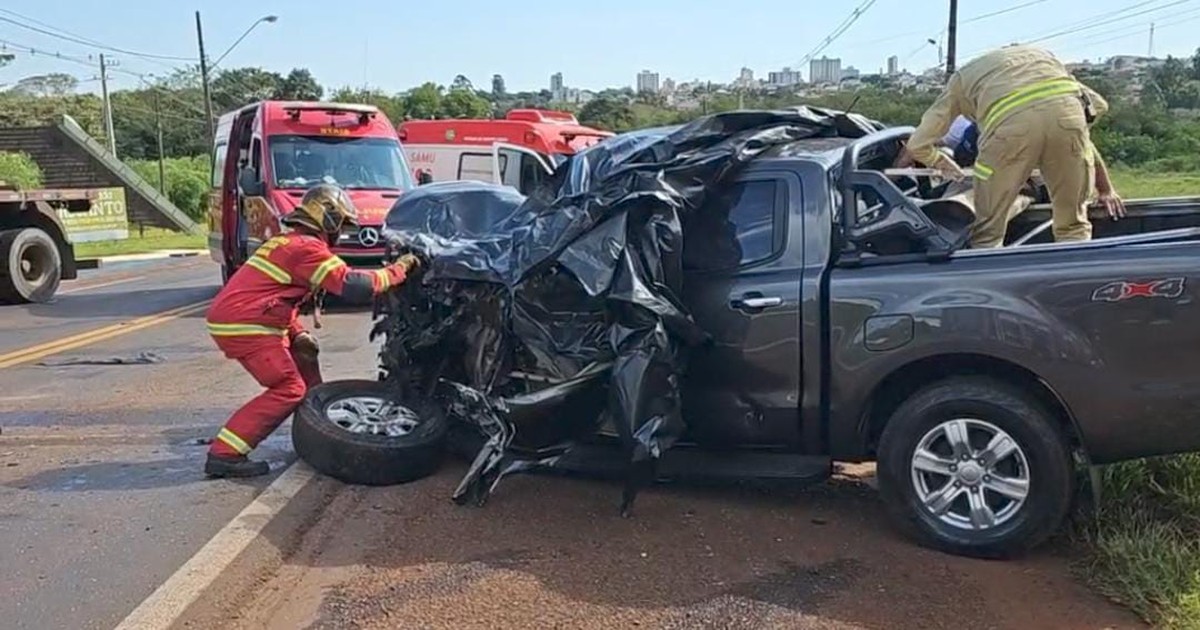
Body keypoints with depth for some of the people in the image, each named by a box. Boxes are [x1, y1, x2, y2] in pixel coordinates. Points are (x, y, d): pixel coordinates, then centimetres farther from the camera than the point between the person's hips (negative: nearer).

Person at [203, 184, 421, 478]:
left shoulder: (288, 241, 19)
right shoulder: (309, 248, -13)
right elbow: (354, 286, -21)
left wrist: (298, 333, 13)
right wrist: (398, 269, -8)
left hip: (231, 317, 10)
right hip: (242, 324, -10)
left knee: (304, 355, 23)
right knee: (289, 390, -9)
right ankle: (224, 454, -11)